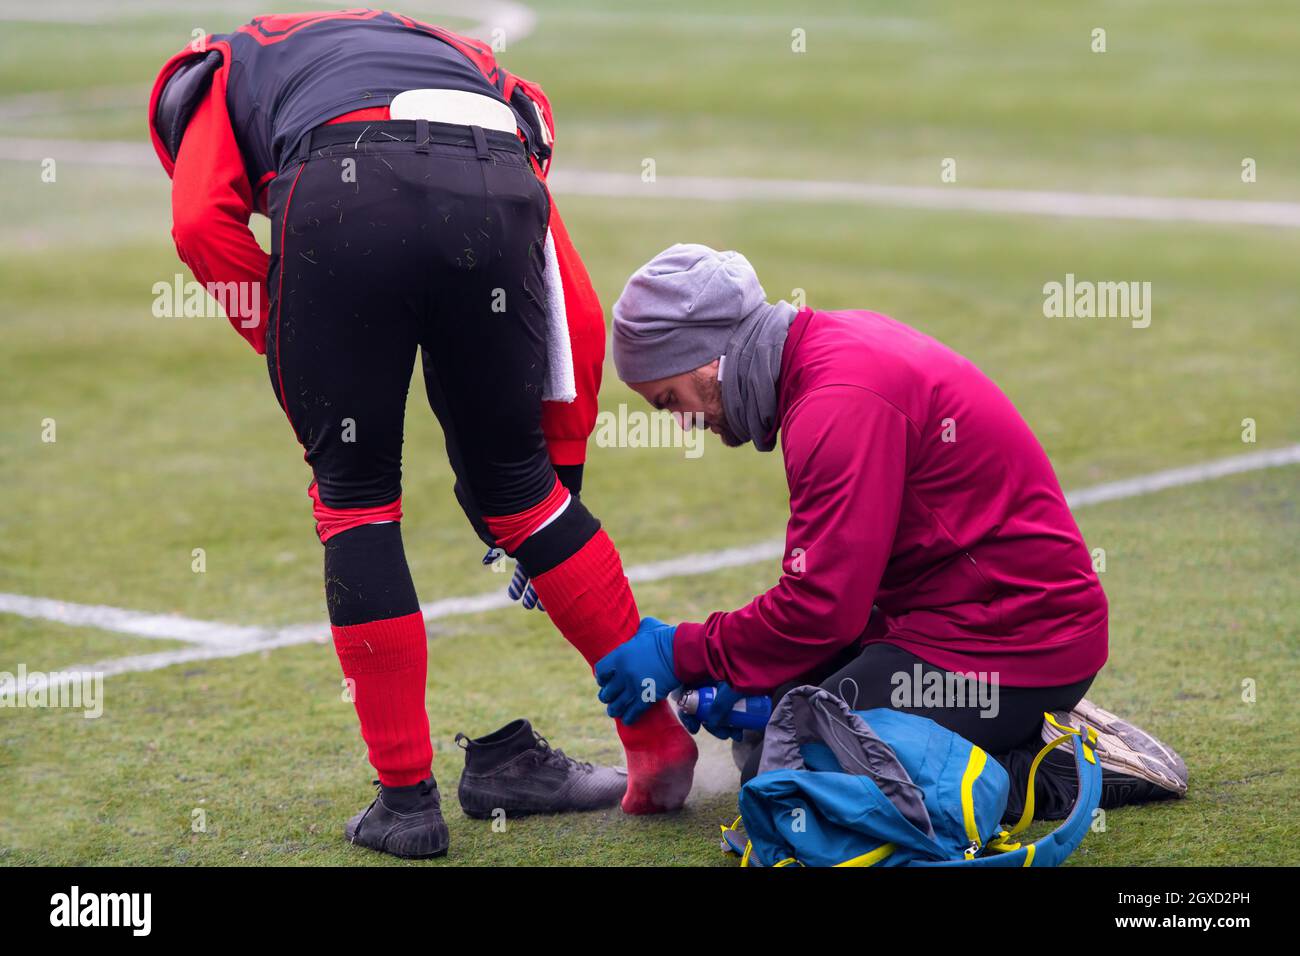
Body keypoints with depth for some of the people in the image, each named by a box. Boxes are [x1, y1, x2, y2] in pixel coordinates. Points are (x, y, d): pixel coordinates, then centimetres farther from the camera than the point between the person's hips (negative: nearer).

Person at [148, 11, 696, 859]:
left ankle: (406, 799, 14)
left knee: (355, 494, 13)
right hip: (492, 193, 3)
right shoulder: (473, 67, 40)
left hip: (344, 204, -3)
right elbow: (577, 317, 32)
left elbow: (204, 220, 9)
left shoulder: (229, 66, 34)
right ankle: (658, 742, 26)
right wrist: (561, 472, 37)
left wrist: (298, 363, 16)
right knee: (512, 482, 21)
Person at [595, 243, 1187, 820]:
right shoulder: (836, 340, 9)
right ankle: (1023, 732, 11)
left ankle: (1052, 773, -9)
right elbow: (831, 571, 14)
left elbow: (824, 606, -23)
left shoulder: (839, 402, -22)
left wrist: (684, 656, -11)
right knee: (764, 726, 12)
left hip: (1007, 640, -10)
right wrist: (745, 669, 5)